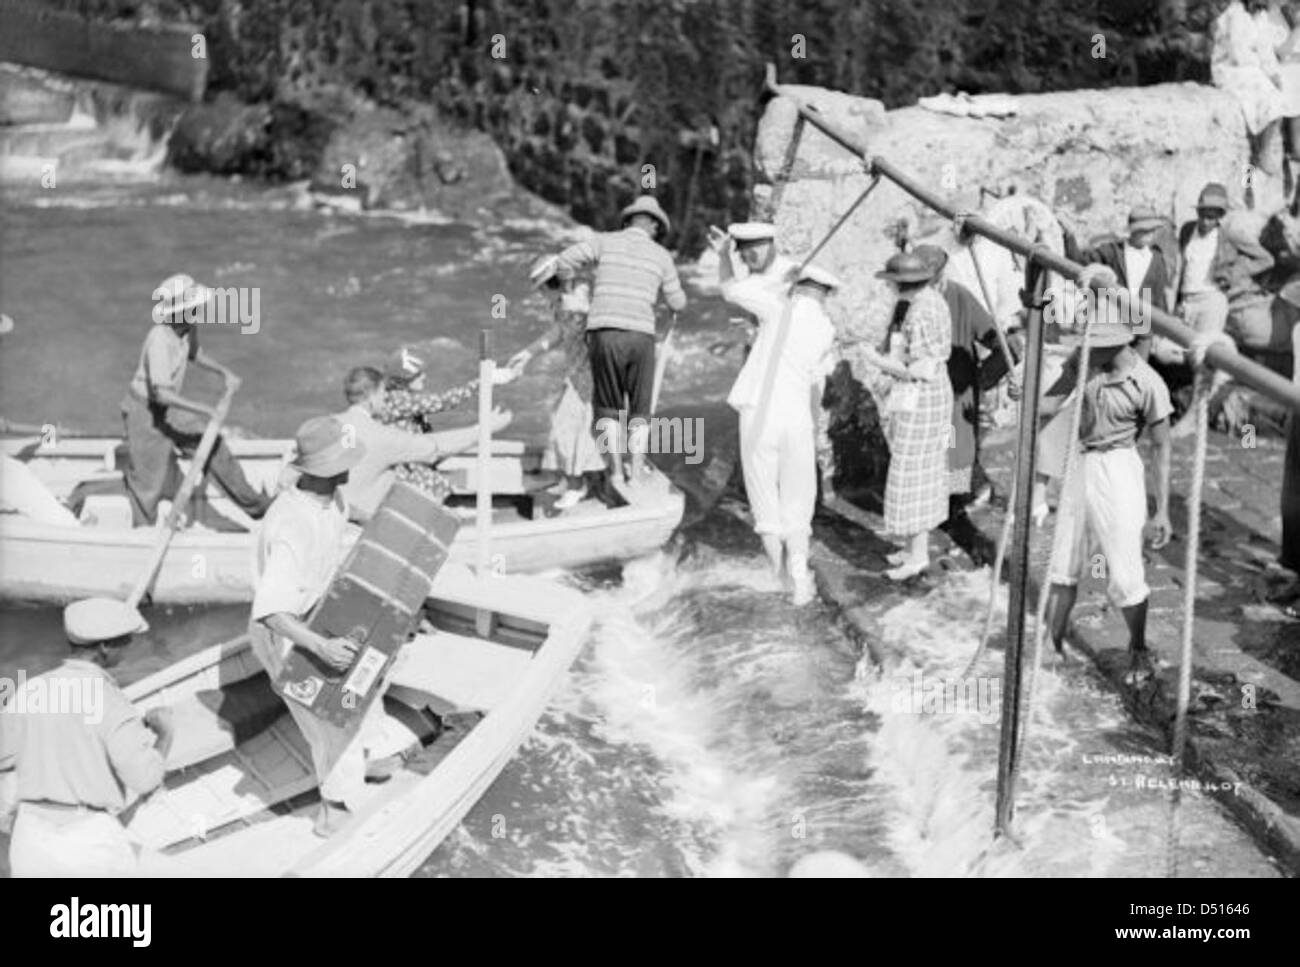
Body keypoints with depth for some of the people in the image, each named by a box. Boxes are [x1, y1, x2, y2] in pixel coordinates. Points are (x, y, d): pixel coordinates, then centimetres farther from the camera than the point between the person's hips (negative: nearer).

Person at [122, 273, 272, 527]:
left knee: (213, 446, 8)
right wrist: (203, 409, -36)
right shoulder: (159, 340, -32)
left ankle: (255, 505, 17)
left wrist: (225, 373, 4)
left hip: (169, 409, 8)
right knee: (149, 480, 4)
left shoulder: (187, 327, -7)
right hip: (145, 410, -8)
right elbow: (161, 392, -38)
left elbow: (194, 354, 16)